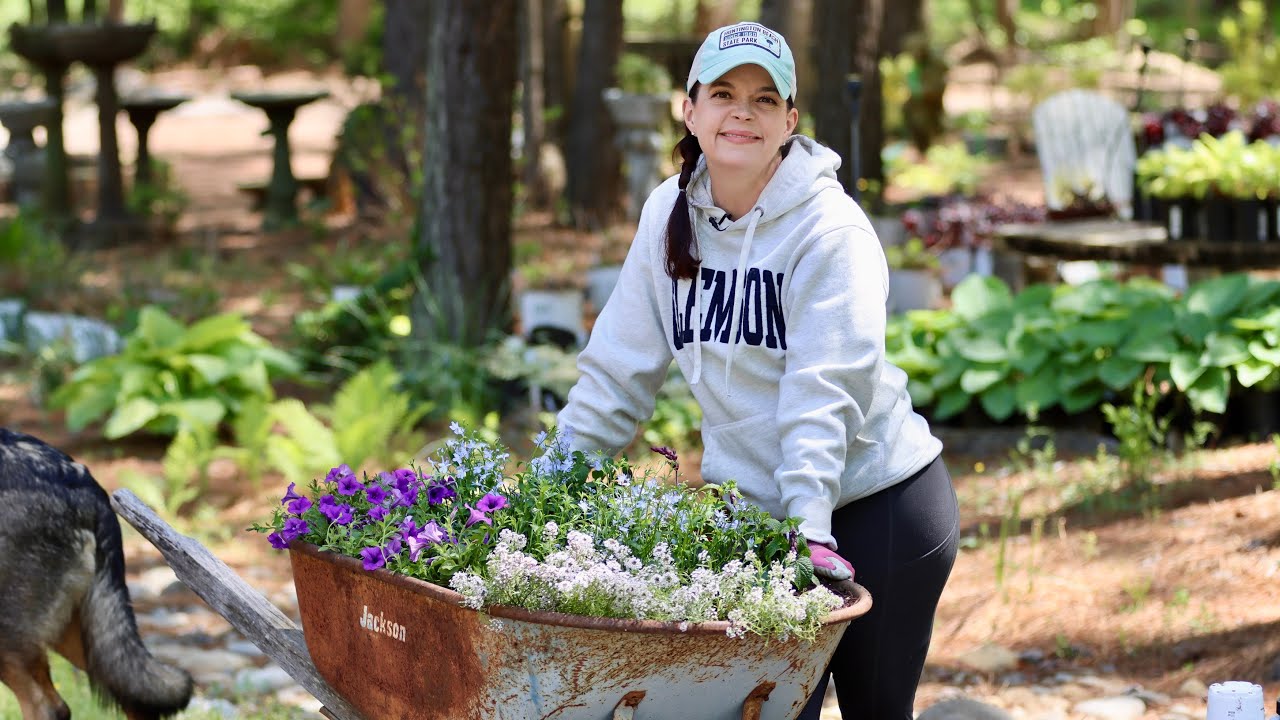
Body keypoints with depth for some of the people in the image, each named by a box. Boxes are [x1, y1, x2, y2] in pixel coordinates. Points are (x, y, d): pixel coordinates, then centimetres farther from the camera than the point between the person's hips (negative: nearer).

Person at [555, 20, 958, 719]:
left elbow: (826, 391, -24)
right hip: (753, 507, 4)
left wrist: (810, 527, -32)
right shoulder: (669, 213, 0)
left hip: (879, 502, -4)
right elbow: (620, 368, 5)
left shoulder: (831, 229, -15)